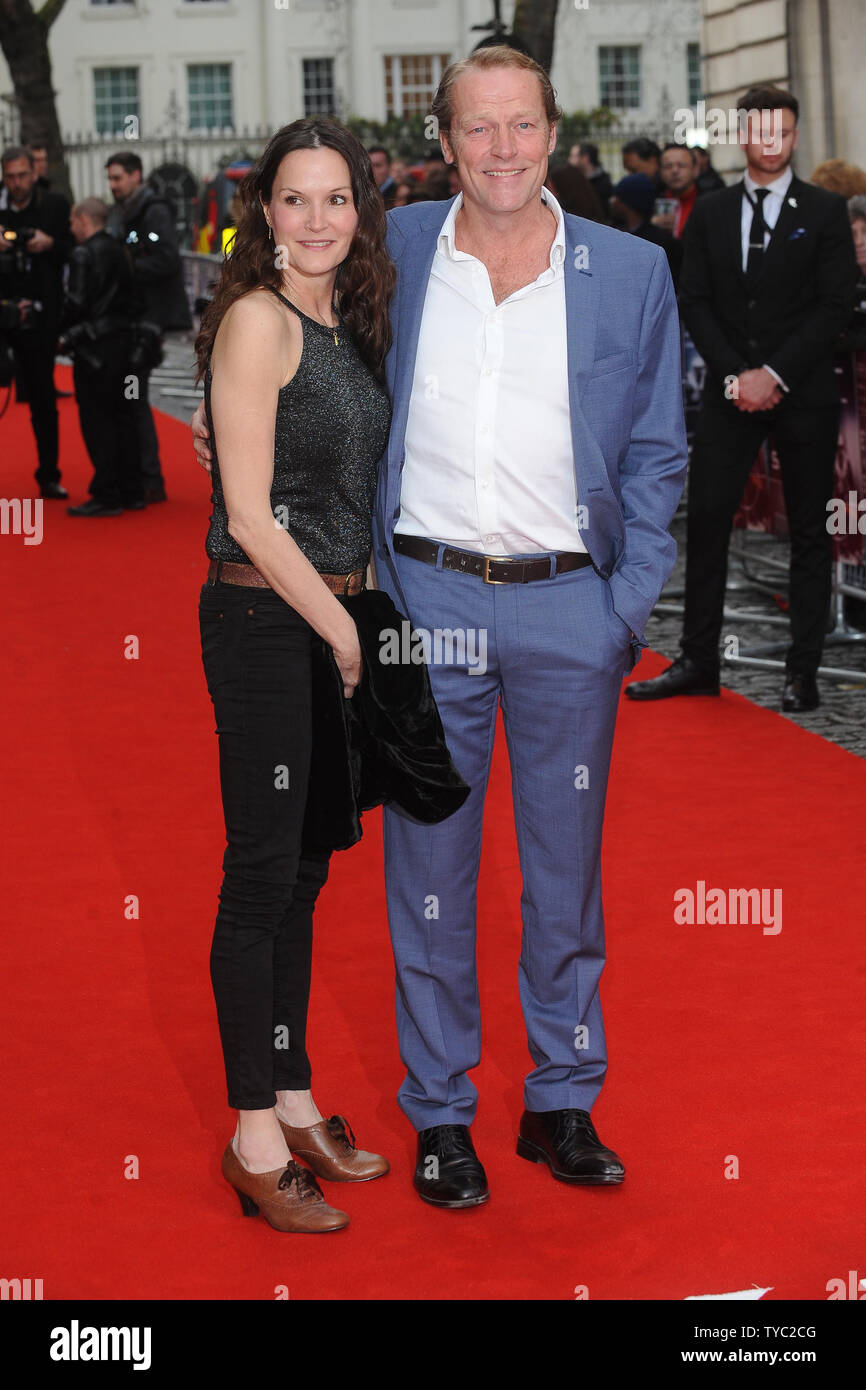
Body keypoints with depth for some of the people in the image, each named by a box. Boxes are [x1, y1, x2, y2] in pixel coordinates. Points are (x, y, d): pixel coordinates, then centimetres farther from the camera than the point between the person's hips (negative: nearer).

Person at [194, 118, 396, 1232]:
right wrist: (347, 635, -12)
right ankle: (255, 1139, 10)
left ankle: (293, 1103, 27)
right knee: (262, 876, 0)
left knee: (303, 872, 15)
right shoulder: (257, 319, -12)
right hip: (264, 623, -8)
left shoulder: (348, 322, 12)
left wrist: (358, 624, 9)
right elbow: (251, 517, -16)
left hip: (333, 618, 8)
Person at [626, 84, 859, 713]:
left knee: (810, 532, 3)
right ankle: (698, 662, 9)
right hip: (731, 394, 2)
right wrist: (734, 375, -8)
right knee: (706, 521, 0)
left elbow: (835, 306, -6)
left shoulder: (826, 211, 0)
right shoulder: (709, 213, 9)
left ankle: (803, 672, 9)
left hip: (804, 393, -2)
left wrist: (774, 374, -13)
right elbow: (695, 303, 5)